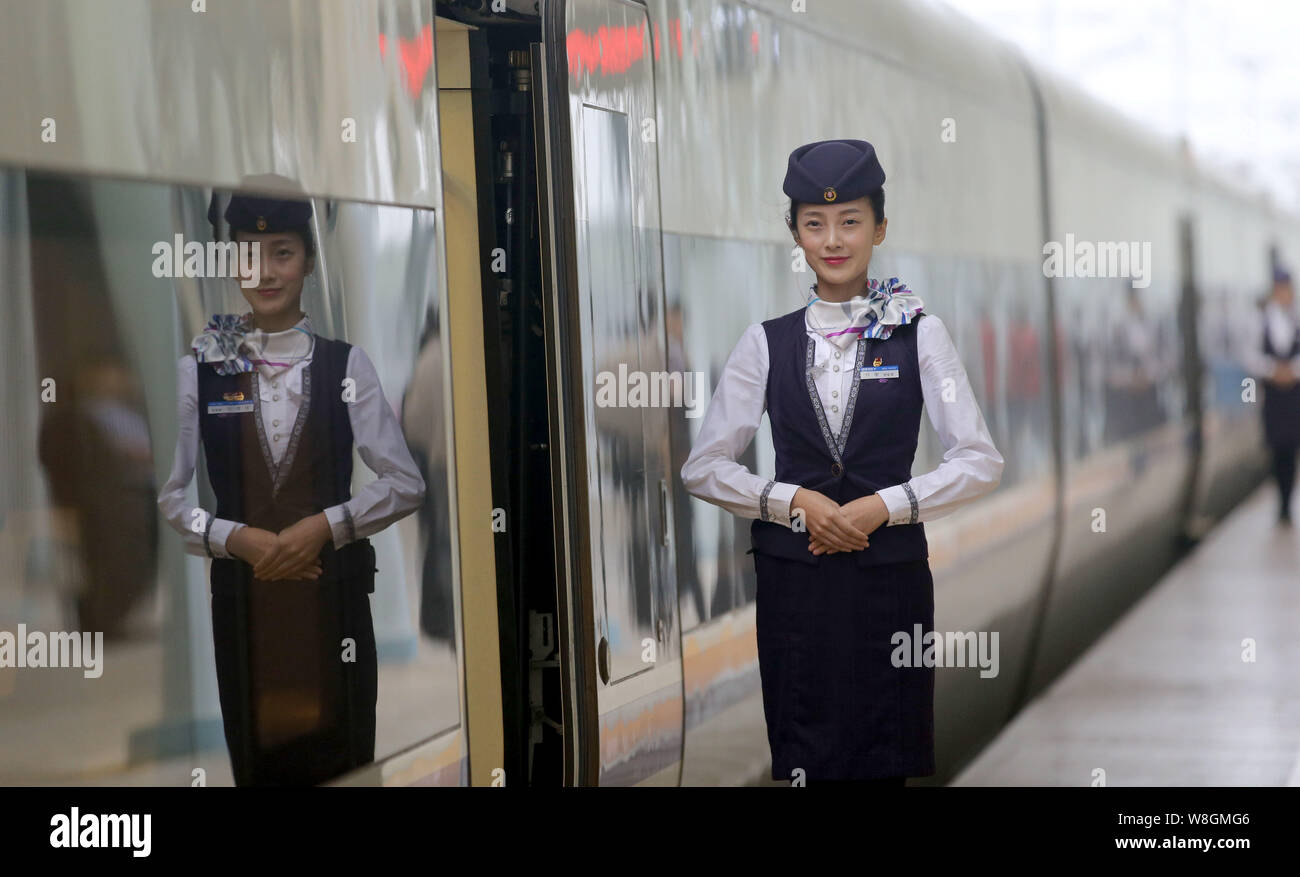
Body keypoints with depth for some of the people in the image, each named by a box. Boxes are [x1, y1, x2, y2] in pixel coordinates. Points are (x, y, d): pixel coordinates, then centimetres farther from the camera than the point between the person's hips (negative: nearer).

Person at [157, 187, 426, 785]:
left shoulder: (346, 366, -1)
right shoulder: (200, 370, -1)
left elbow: (406, 484, -1)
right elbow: (164, 495, 0)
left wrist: (325, 525, -12)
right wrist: (237, 538, -14)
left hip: (334, 596, 0)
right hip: (242, 596, 0)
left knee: (343, 762, 5)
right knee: (257, 762, 8)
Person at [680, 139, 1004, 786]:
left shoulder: (918, 335, 1)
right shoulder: (766, 343, 4)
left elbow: (981, 463, -2)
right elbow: (703, 468, 4)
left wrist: (885, 504, -13)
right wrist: (796, 501, -10)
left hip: (890, 579, -1)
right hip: (793, 579, 1)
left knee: (886, 757, 3)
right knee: (802, 757, 4)